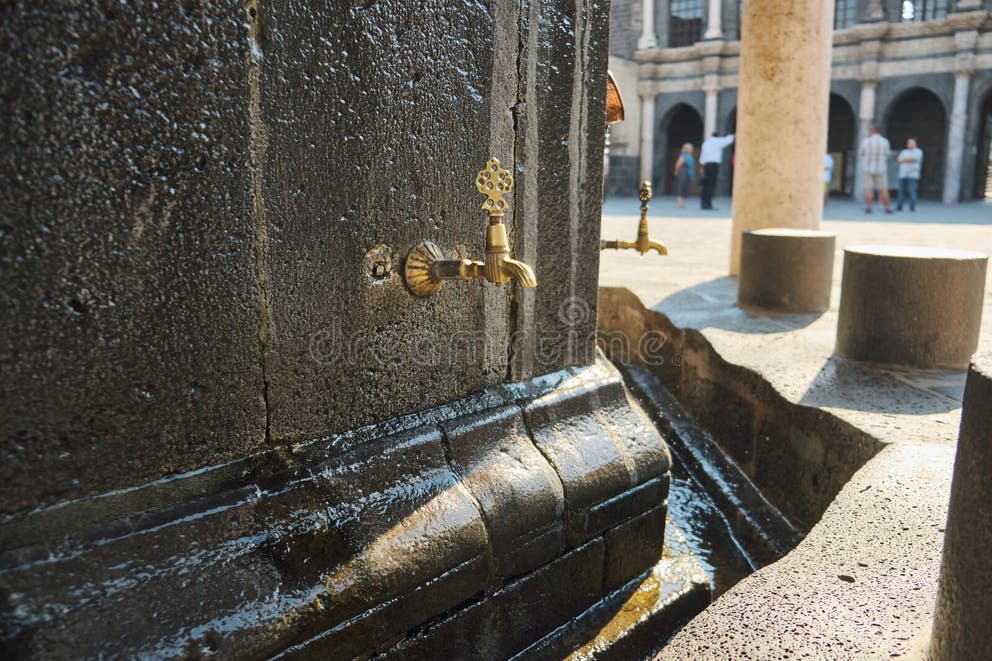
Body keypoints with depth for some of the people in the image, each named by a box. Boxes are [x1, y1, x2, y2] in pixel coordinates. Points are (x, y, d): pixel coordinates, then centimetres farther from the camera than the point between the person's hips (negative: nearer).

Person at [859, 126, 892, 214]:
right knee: (883, 190, 6)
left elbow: (860, 154, 7)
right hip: (880, 169, 0)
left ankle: (868, 208, -5)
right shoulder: (885, 142, -5)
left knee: (869, 189, 1)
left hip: (868, 168, 0)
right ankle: (887, 208, 8)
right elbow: (887, 155, 7)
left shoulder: (865, 141, -5)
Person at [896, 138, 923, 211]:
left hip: (913, 175, -4)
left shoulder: (918, 151, 5)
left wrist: (904, 159, 0)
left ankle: (912, 207, -7)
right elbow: (899, 160, 3)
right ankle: (899, 207, 6)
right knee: (902, 191, 2)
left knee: (912, 191, -9)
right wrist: (909, 160, -6)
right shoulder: (903, 152, 19)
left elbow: (914, 158, -12)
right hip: (903, 174, 4)